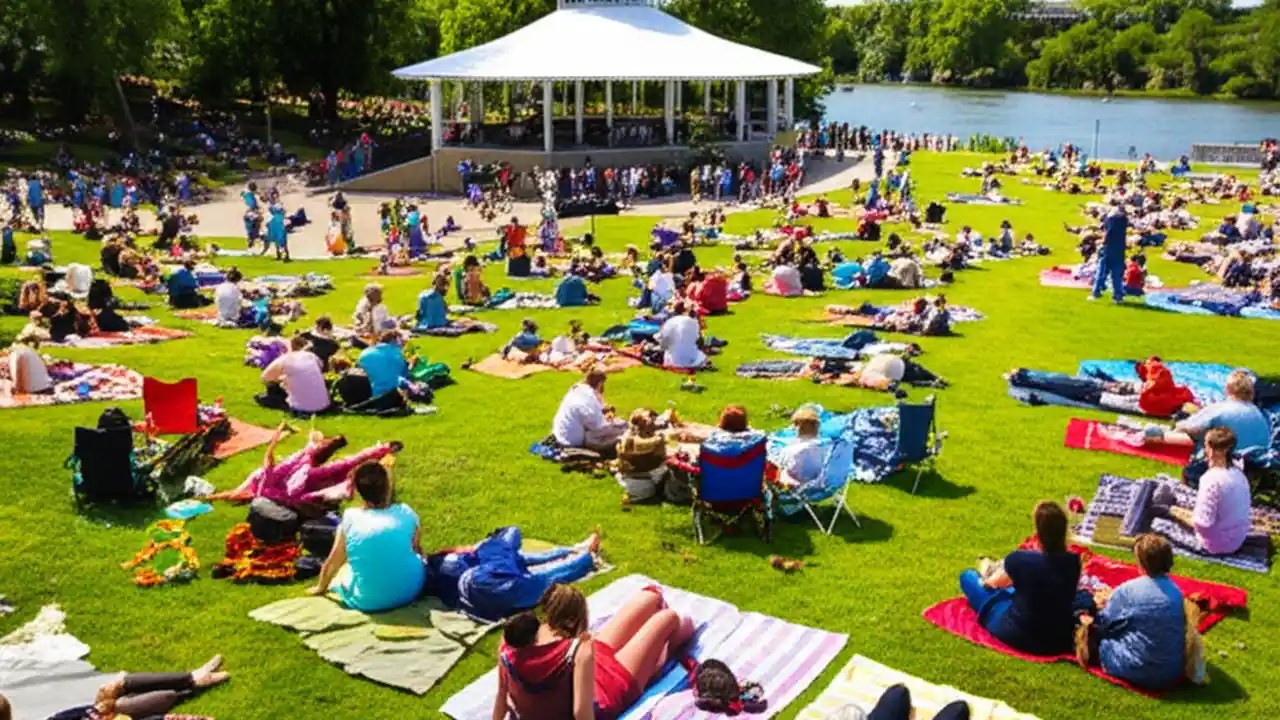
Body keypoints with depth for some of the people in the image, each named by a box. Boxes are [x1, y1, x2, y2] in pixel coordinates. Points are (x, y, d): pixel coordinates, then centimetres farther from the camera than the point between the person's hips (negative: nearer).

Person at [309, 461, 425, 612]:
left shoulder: (351, 519, -8)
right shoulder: (405, 513, -5)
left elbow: (333, 561, 3)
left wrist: (321, 587, 21)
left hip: (367, 601, 2)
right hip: (409, 592, -1)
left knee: (342, 571, 31)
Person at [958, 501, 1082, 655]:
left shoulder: (1020, 559, -21)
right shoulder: (1073, 562, -9)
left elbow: (994, 583, 2)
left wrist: (986, 579, 26)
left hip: (1020, 638, -5)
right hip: (1063, 640, 5)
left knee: (968, 576, 15)